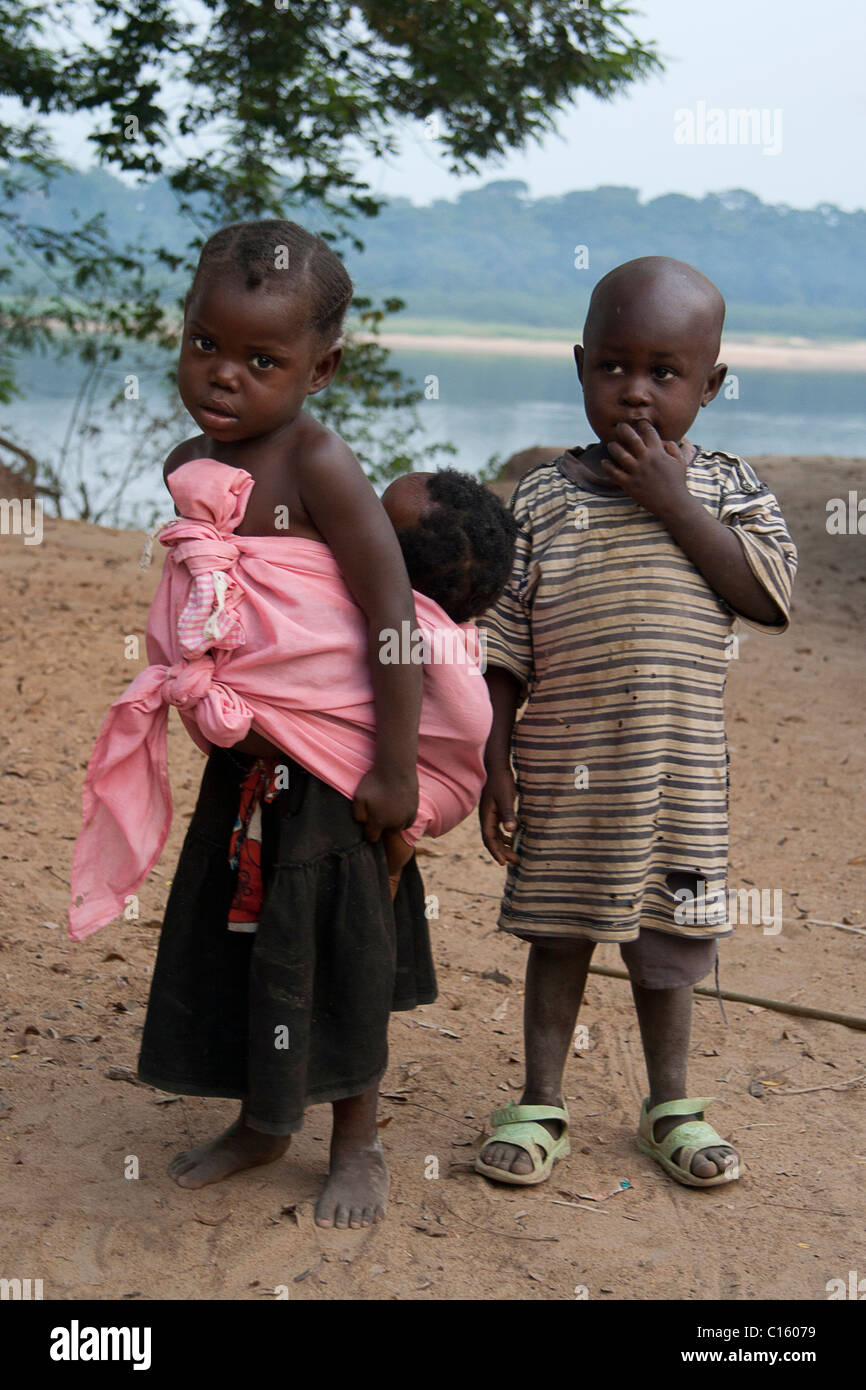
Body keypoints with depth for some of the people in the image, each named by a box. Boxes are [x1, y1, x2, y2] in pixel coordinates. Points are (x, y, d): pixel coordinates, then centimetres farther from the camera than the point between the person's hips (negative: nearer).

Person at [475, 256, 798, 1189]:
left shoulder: (723, 487, -1)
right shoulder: (540, 497, -3)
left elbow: (773, 600, -15)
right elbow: (503, 645, -1)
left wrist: (674, 504, -18)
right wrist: (494, 762, -5)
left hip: (677, 777, 1)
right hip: (561, 770, 0)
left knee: (663, 938, 14)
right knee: (558, 933, 12)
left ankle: (671, 1106, 32)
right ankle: (541, 1104, 26)